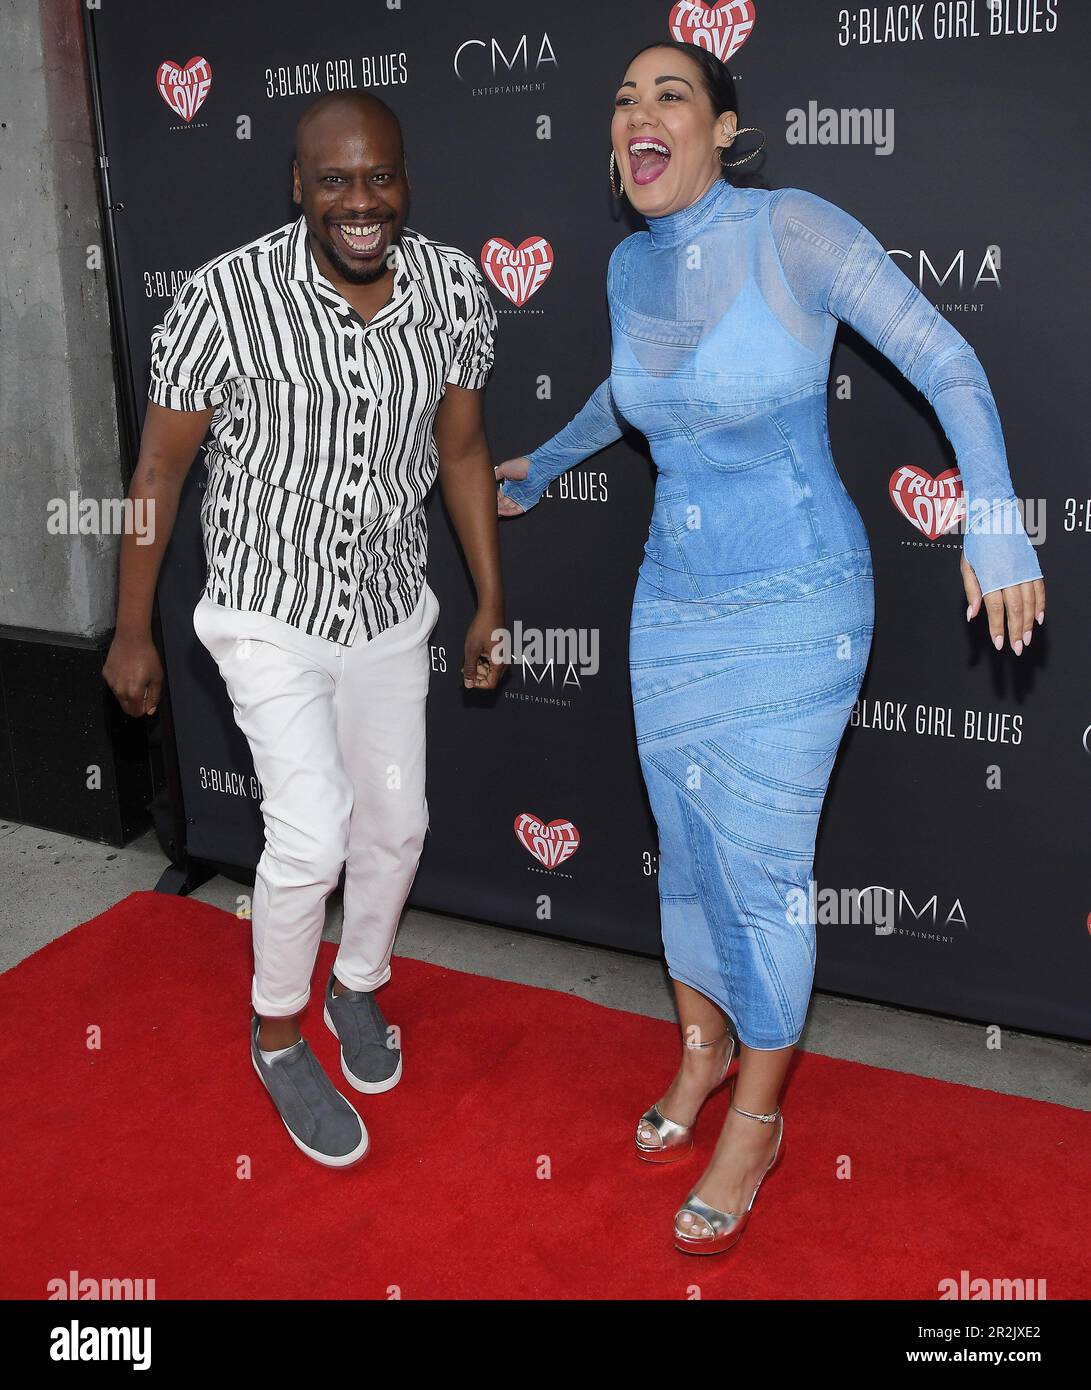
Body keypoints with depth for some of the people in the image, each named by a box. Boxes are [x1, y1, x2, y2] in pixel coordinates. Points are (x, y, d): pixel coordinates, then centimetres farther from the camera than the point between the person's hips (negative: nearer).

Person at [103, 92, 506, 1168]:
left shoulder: (452, 286, -7)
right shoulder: (228, 295, -20)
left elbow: (462, 451, 4)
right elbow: (161, 465, -10)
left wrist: (491, 603, 6)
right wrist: (132, 631, -5)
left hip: (391, 606, 5)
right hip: (271, 607, -4)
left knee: (395, 822, 14)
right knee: (313, 831, -13)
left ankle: (356, 987, 43)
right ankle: (277, 1035, 16)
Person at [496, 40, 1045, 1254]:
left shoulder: (793, 229, -16)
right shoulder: (629, 265, 3)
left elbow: (945, 362, -12)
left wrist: (994, 522, -21)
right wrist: (545, 465, 35)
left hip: (797, 608, -5)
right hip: (674, 603, 6)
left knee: (761, 876, 1)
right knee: (685, 848, 16)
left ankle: (755, 1121, 23)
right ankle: (703, 1043, 41)